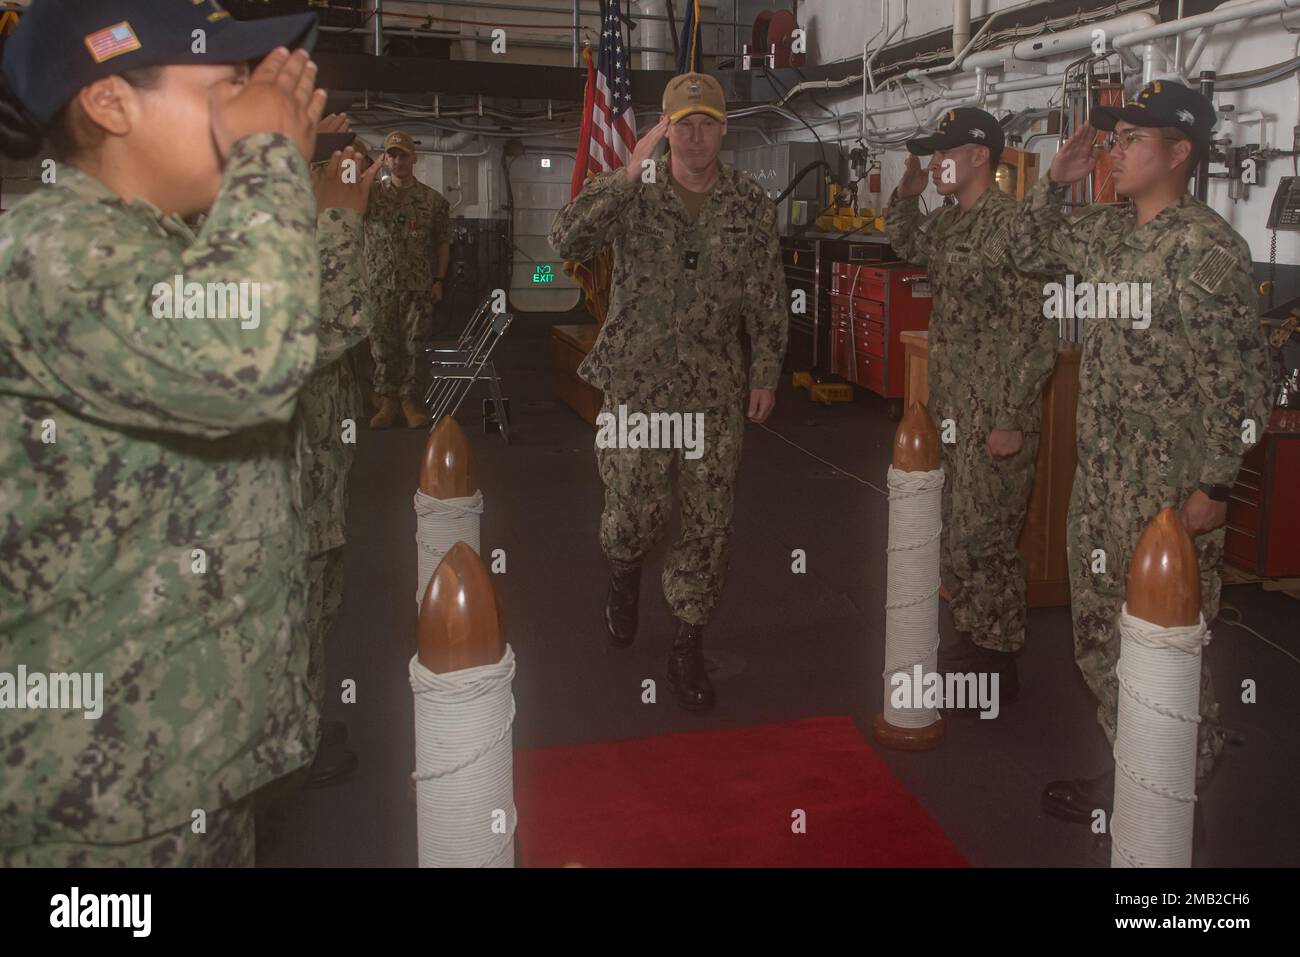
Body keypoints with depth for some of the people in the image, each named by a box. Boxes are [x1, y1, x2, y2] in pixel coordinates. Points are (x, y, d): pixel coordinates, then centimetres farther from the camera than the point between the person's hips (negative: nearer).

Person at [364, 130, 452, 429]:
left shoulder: (433, 200, 5)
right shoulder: (372, 193, 6)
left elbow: (443, 243, 7)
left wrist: (439, 280, 0)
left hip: (419, 287, -1)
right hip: (380, 285, 1)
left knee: (414, 346, 2)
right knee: (383, 346, 4)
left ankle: (411, 401, 12)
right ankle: (388, 402, 14)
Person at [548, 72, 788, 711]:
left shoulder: (751, 204, 4)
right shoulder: (632, 192, -3)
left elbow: (767, 296, 8)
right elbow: (566, 241, -20)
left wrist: (766, 372, 5)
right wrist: (628, 173, -24)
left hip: (716, 391, 2)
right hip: (637, 383, -1)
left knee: (708, 525, 3)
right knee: (634, 512, 3)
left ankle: (689, 648, 19)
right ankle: (623, 572, 41)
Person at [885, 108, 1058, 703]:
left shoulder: (1009, 224, -16)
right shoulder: (949, 222, 12)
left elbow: (1034, 332, -19)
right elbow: (906, 246, 35)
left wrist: (1012, 420, -21)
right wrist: (907, 194, 15)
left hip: (993, 417, -9)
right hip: (951, 410, 9)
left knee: (983, 542, -1)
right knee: (956, 537, 17)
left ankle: (997, 667, 14)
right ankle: (972, 643, 32)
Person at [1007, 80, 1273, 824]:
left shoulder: (1208, 249, -16)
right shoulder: (1109, 231, 8)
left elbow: (1238, 381, -17)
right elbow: (1034, 251, 25)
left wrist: (1216, 487, -17)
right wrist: (1057, 183, 8)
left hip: (1169, 486, -9)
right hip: (1101, 475, 9)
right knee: (1100, 633, 17)